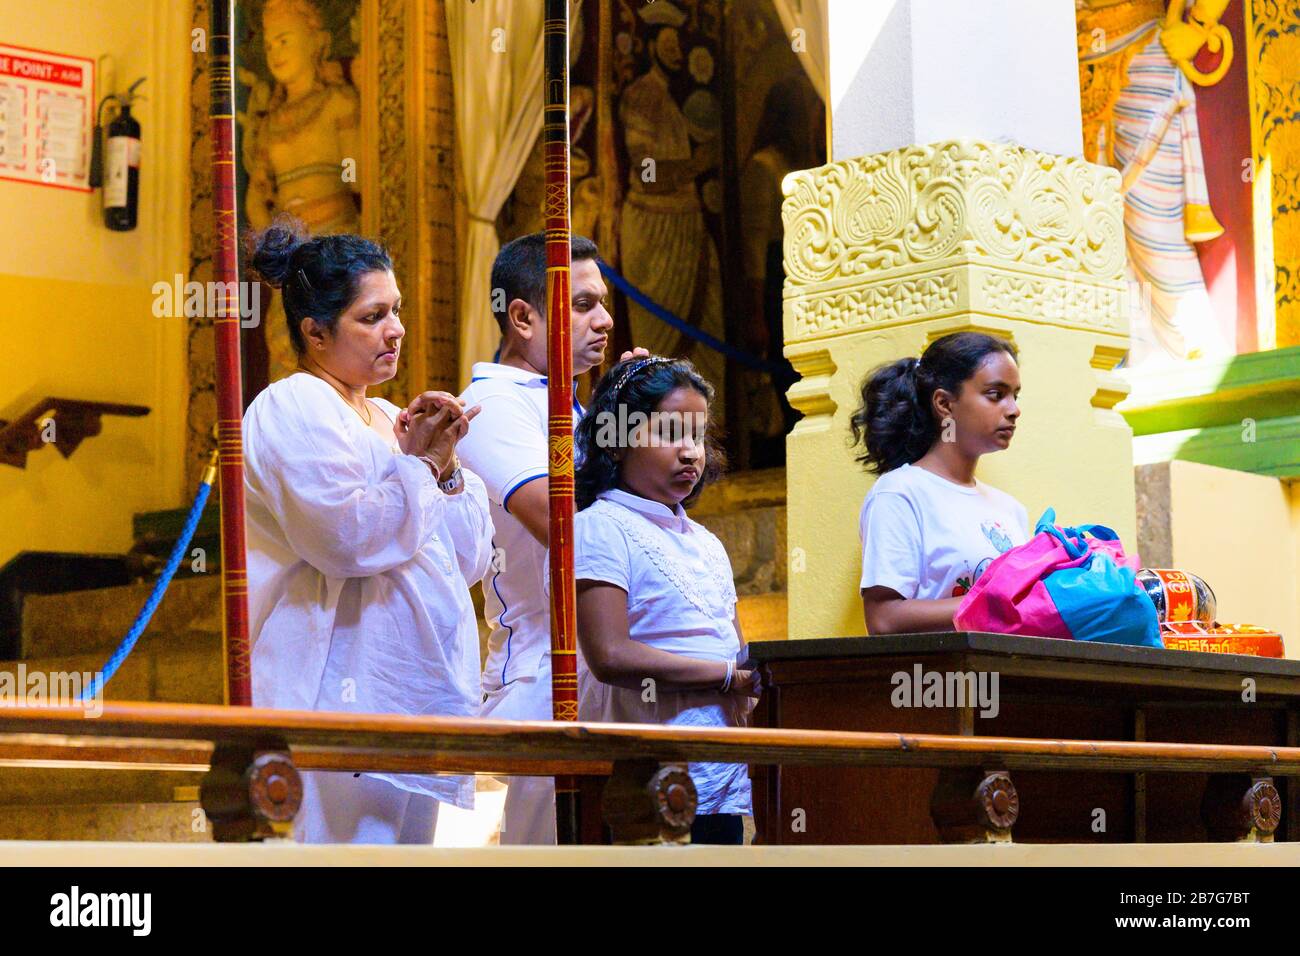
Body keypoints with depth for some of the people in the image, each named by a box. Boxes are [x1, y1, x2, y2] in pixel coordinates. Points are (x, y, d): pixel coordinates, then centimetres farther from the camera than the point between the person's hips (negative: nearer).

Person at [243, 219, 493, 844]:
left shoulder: (389, 419, 22)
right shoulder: (291, 408, -5)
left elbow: (469, 559, 19)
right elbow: (347, 537, -20)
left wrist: (444, 467, 3)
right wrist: (418, 463, -7)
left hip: (414, 702, 9)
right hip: (346, 694, -9)